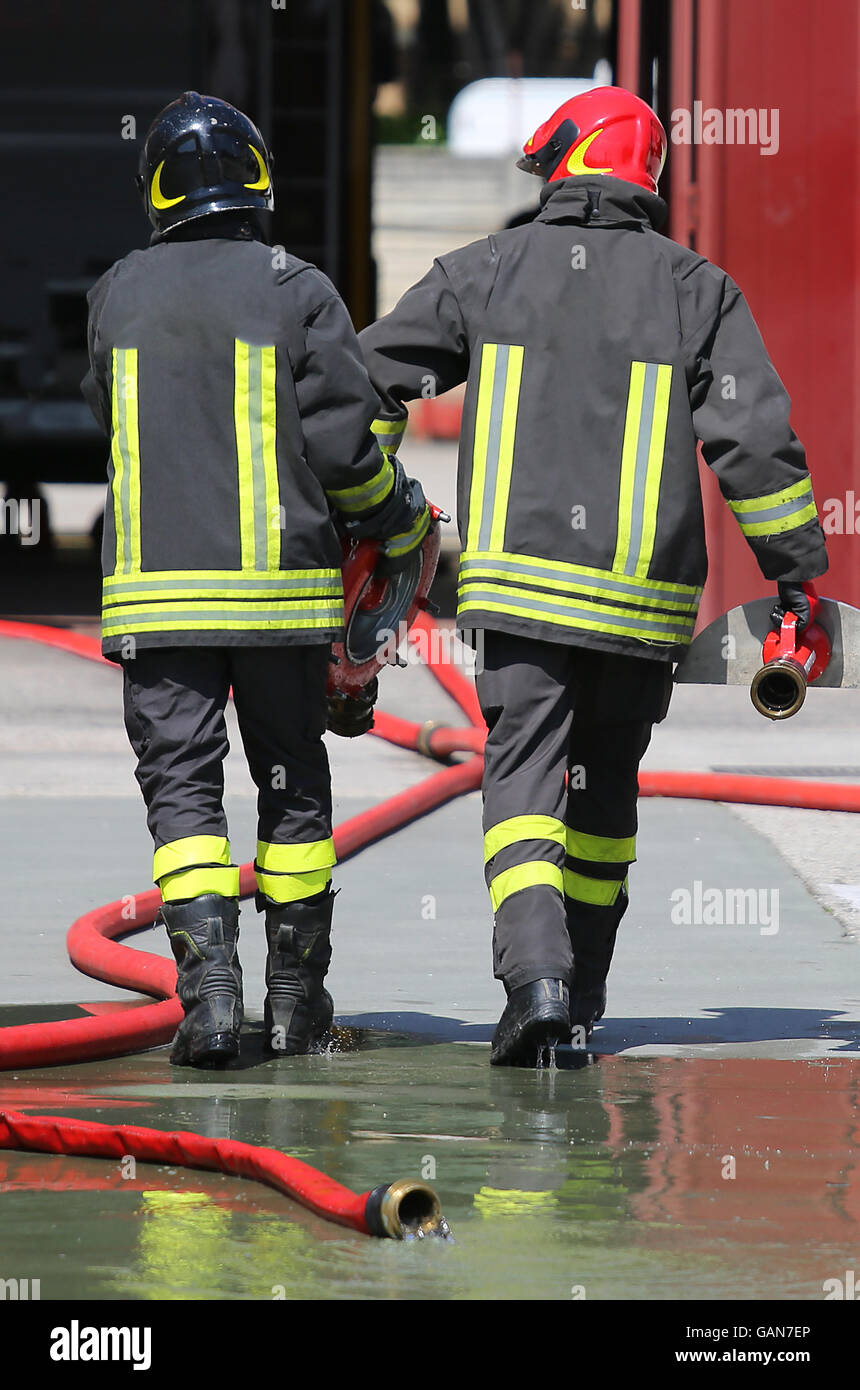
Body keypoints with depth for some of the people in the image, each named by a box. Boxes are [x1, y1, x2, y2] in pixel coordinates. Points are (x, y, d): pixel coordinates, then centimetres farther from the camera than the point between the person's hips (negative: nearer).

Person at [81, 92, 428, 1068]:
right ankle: (297, 1001, 18)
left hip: (155, 588, 1)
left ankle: (208, 992, -15)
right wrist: (402, 520, 12)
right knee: (293, 785, 13)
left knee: (181, 785, 1)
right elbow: (341, 442, -6)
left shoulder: (118, 296, 4)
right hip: (281, 584, -1)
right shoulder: (299, 293, -5)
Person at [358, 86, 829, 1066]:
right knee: (605, 788, 17)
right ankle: (582, 1003, 22)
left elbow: (366, 382, 8)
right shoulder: (698, 289, 5)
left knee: (524, 777, -4)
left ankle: (536, 971, -27)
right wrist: (798, 574, 5)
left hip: (519, 579, -1)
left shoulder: (484, 272, 6)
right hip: (646, 594, 2)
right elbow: (757, 441, -2)